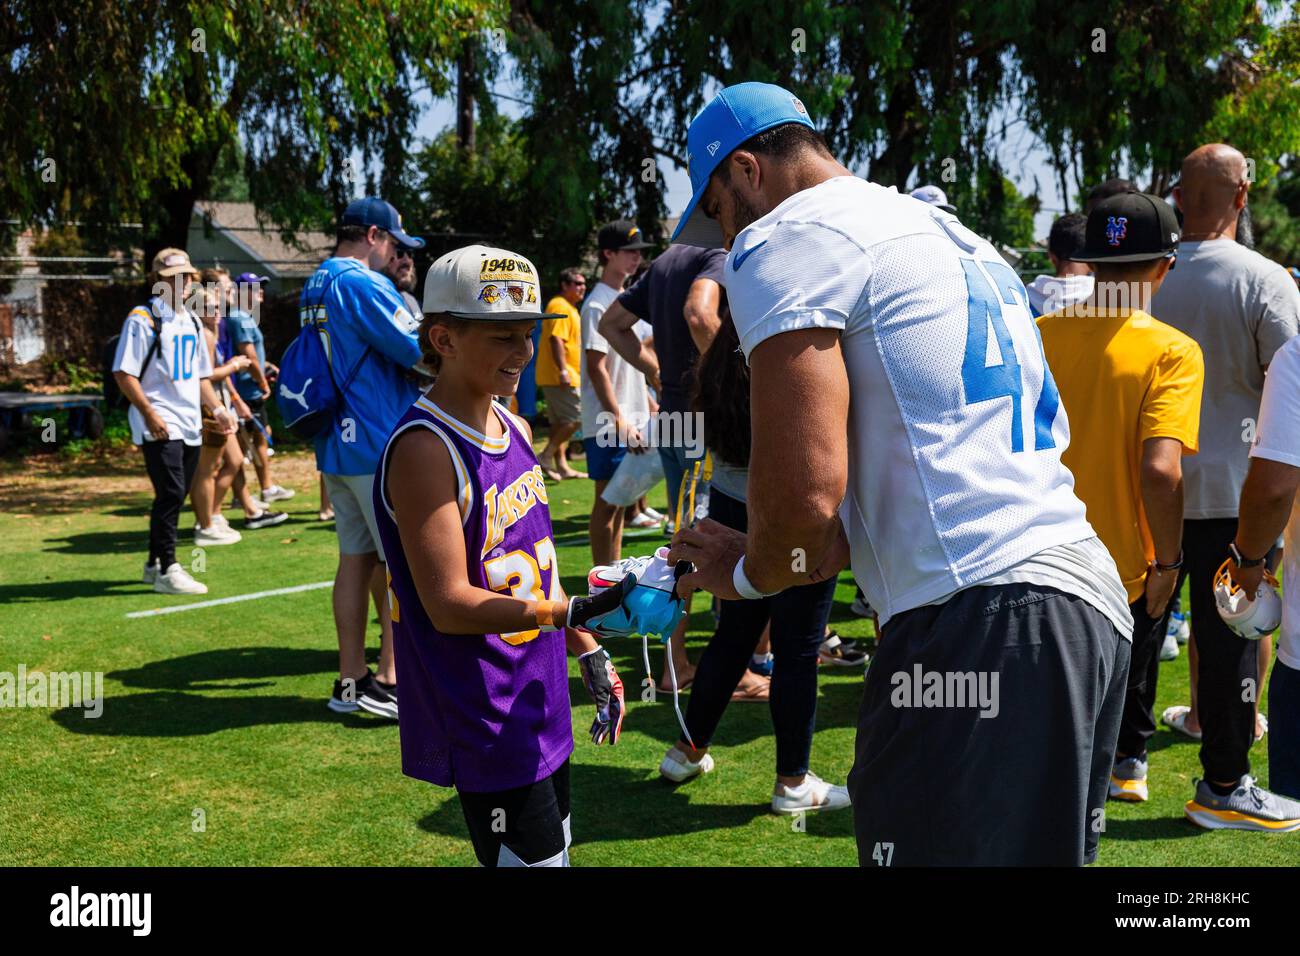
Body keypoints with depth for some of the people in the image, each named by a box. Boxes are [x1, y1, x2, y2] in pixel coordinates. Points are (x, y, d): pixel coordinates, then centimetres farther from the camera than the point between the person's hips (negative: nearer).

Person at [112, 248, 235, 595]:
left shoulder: (191, 321, 17)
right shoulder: (142, 319, -7)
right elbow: (124, 373, -13)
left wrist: (215, 409, 11)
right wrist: (150, 414, -19)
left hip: (190, 425, 8)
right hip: (160, 426, -8)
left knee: (175, 496, 12)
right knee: (171, 494, -12)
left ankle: (154, 563, 24)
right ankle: (167, 570, -6)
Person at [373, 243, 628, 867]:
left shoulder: (514, 428, 8)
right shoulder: (425, 448, -19)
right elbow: (450, 605, -23)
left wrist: (590, 656, 15)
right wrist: (576, 613, -28)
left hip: (540, 708, 9)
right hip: (482, 729, -9)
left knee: (555, 849, 19)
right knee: (532, 858, -2)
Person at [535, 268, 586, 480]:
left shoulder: (569, 307, 21)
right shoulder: (560, 307, -13)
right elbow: (556, 339, -22)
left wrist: (567, 371, 28)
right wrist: (563, 371, -27)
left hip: (565, 376, 11)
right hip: (558, 376, -11)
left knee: (560, 422, 11)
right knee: (575, 418, -11)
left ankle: (561, 466, 14)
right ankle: (546, 456, -7)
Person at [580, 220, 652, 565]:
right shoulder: (598, 304, -12)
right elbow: (596, 368, -17)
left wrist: (649, 406, 18)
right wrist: (619, 420, -21)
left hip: (630, 421, 9)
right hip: (607, 423, -9)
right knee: (607, 502, -3)